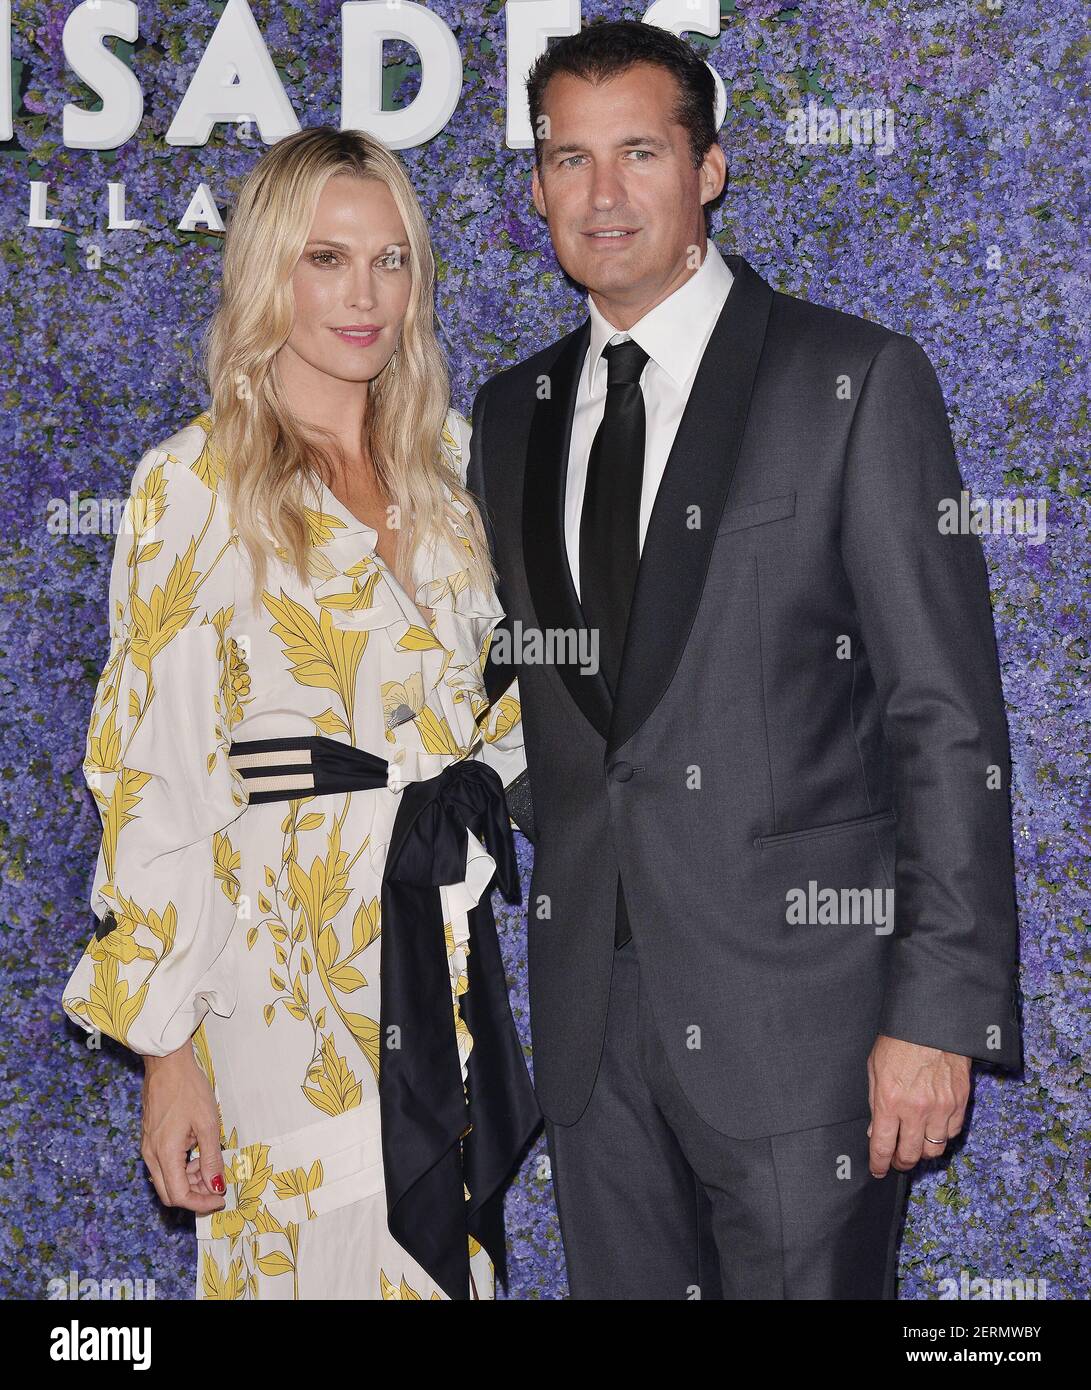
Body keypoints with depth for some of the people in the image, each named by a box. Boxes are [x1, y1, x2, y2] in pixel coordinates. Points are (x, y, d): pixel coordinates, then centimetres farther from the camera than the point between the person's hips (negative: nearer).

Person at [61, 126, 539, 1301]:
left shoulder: (449, 455, 9)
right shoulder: (197, 483, -7)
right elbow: (155, 775, -10)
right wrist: (168, 1046, -13)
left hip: (450, 941, 5)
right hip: (290, 964, -5)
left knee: (450, 1254, 11)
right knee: (323, 1260, -1)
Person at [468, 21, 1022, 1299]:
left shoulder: (857, 381, -6)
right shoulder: (513, 412, 12)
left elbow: (947, 719, -9)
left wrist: (939, 1010, -14)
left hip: (794, 996, -5)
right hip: (590, 997, 5)